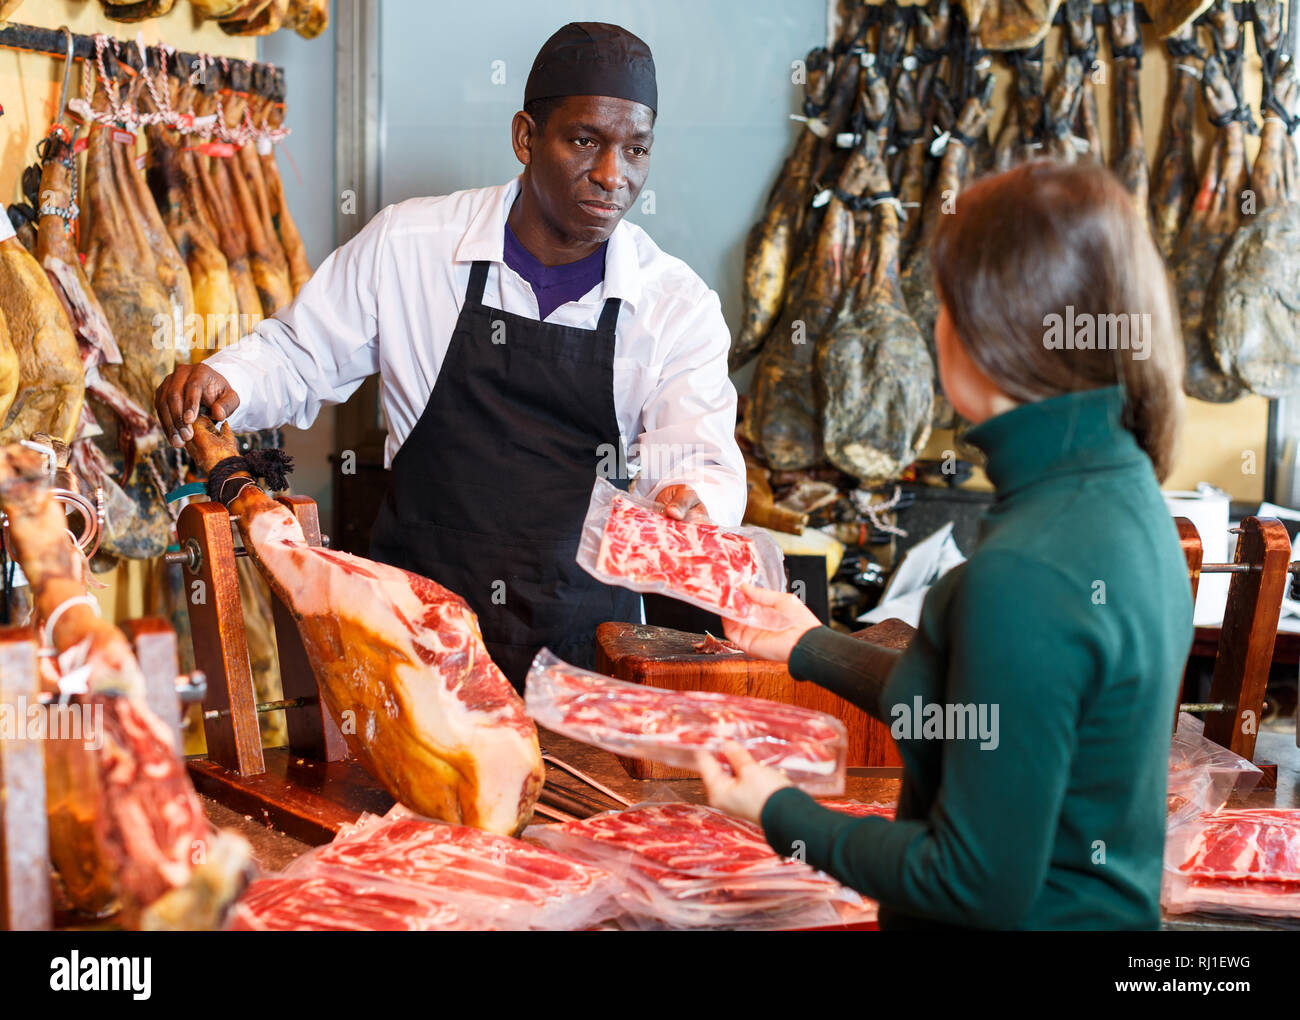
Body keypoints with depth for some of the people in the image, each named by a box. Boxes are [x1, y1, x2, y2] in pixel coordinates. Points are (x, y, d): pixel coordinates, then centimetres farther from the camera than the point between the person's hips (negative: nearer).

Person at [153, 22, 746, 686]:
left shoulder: (678, 303, 0)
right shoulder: (405, 244, -1)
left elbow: (706, 463, -6)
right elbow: (297, 357, 11)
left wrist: (692, 500, -30)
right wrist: (222, 382, -10)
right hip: (415, 617, 0)